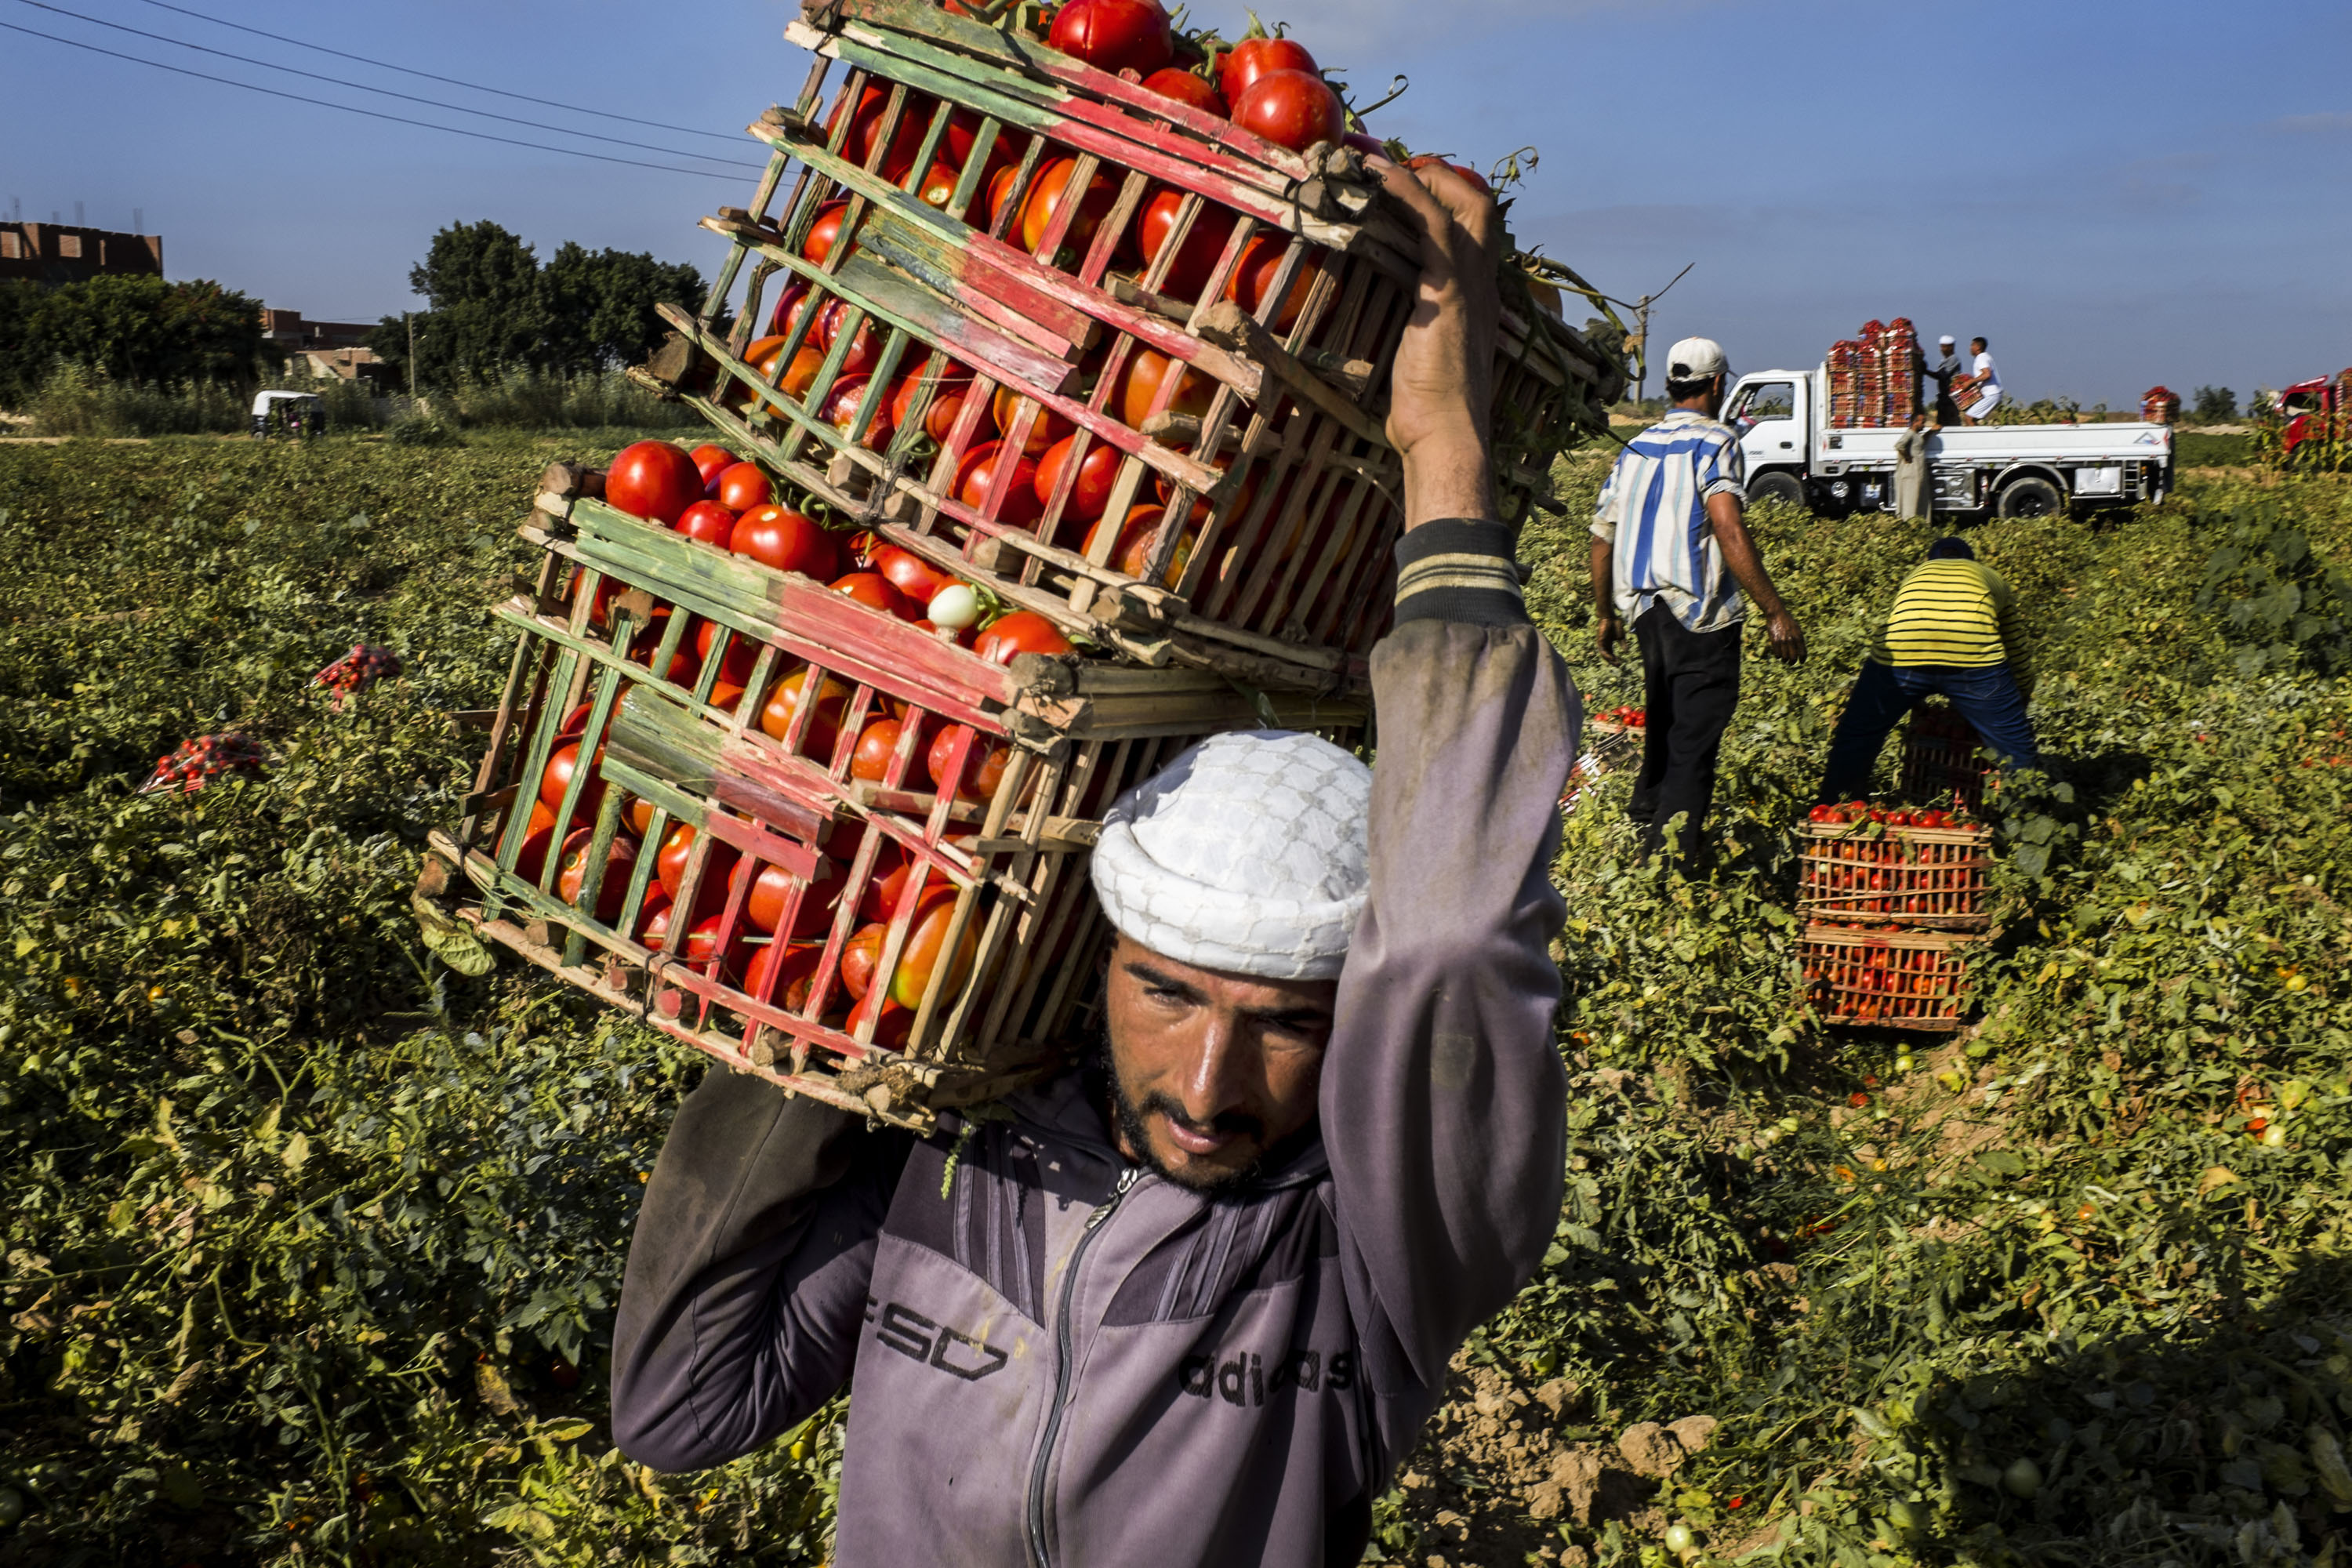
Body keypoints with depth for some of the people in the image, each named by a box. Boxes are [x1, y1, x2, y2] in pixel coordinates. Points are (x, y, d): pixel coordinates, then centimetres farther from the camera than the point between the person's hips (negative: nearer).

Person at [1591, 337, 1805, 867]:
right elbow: (1728, 530, -20)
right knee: (1693, 745, -4)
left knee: (1662, 732, 21)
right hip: (1700, 614, -7)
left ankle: (1639, 838, 30)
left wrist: (1605, 614, 26)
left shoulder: (1636, 448, 13)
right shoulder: (1713, 440, -7)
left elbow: (1601, 538, 15)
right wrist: (1776, 612, -20)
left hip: (1647, 612, 7)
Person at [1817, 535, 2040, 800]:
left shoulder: (1916, 574, 40)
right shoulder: (1992, 578, 36)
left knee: (1855, 739, 21)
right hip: (1974, 655, -1)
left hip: (1900, 652, 2)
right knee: (2020, 757, 14)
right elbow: (2016, 654, 38)